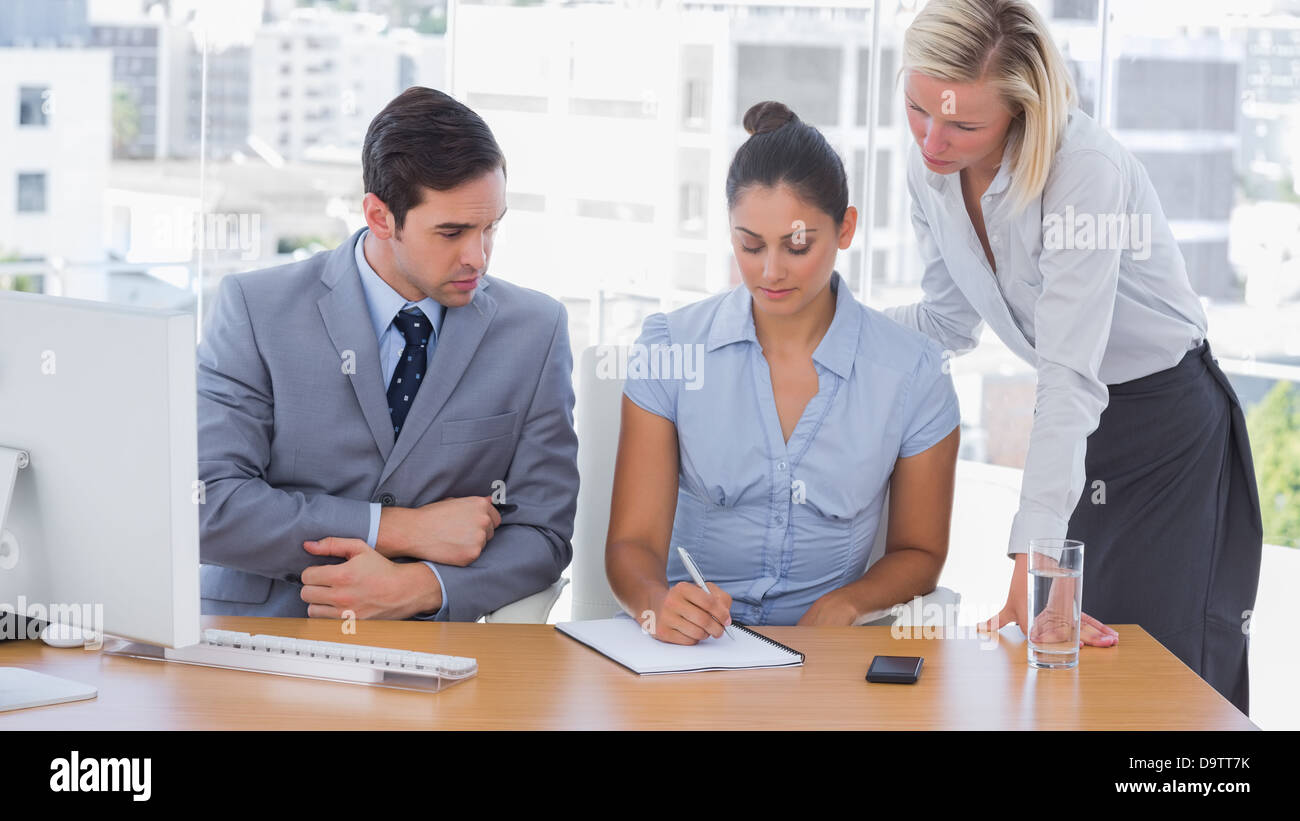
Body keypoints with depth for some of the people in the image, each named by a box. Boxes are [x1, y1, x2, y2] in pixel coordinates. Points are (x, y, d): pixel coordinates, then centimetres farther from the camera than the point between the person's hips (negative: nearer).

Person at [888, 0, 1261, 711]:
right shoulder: (932, 171, -7)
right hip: (1081, 435, 7)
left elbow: (1070, 378, -35)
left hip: (1171, 426, -6)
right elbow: (949, 322, 7)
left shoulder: (1084, 169, -30)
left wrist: (1031, 562, -39)